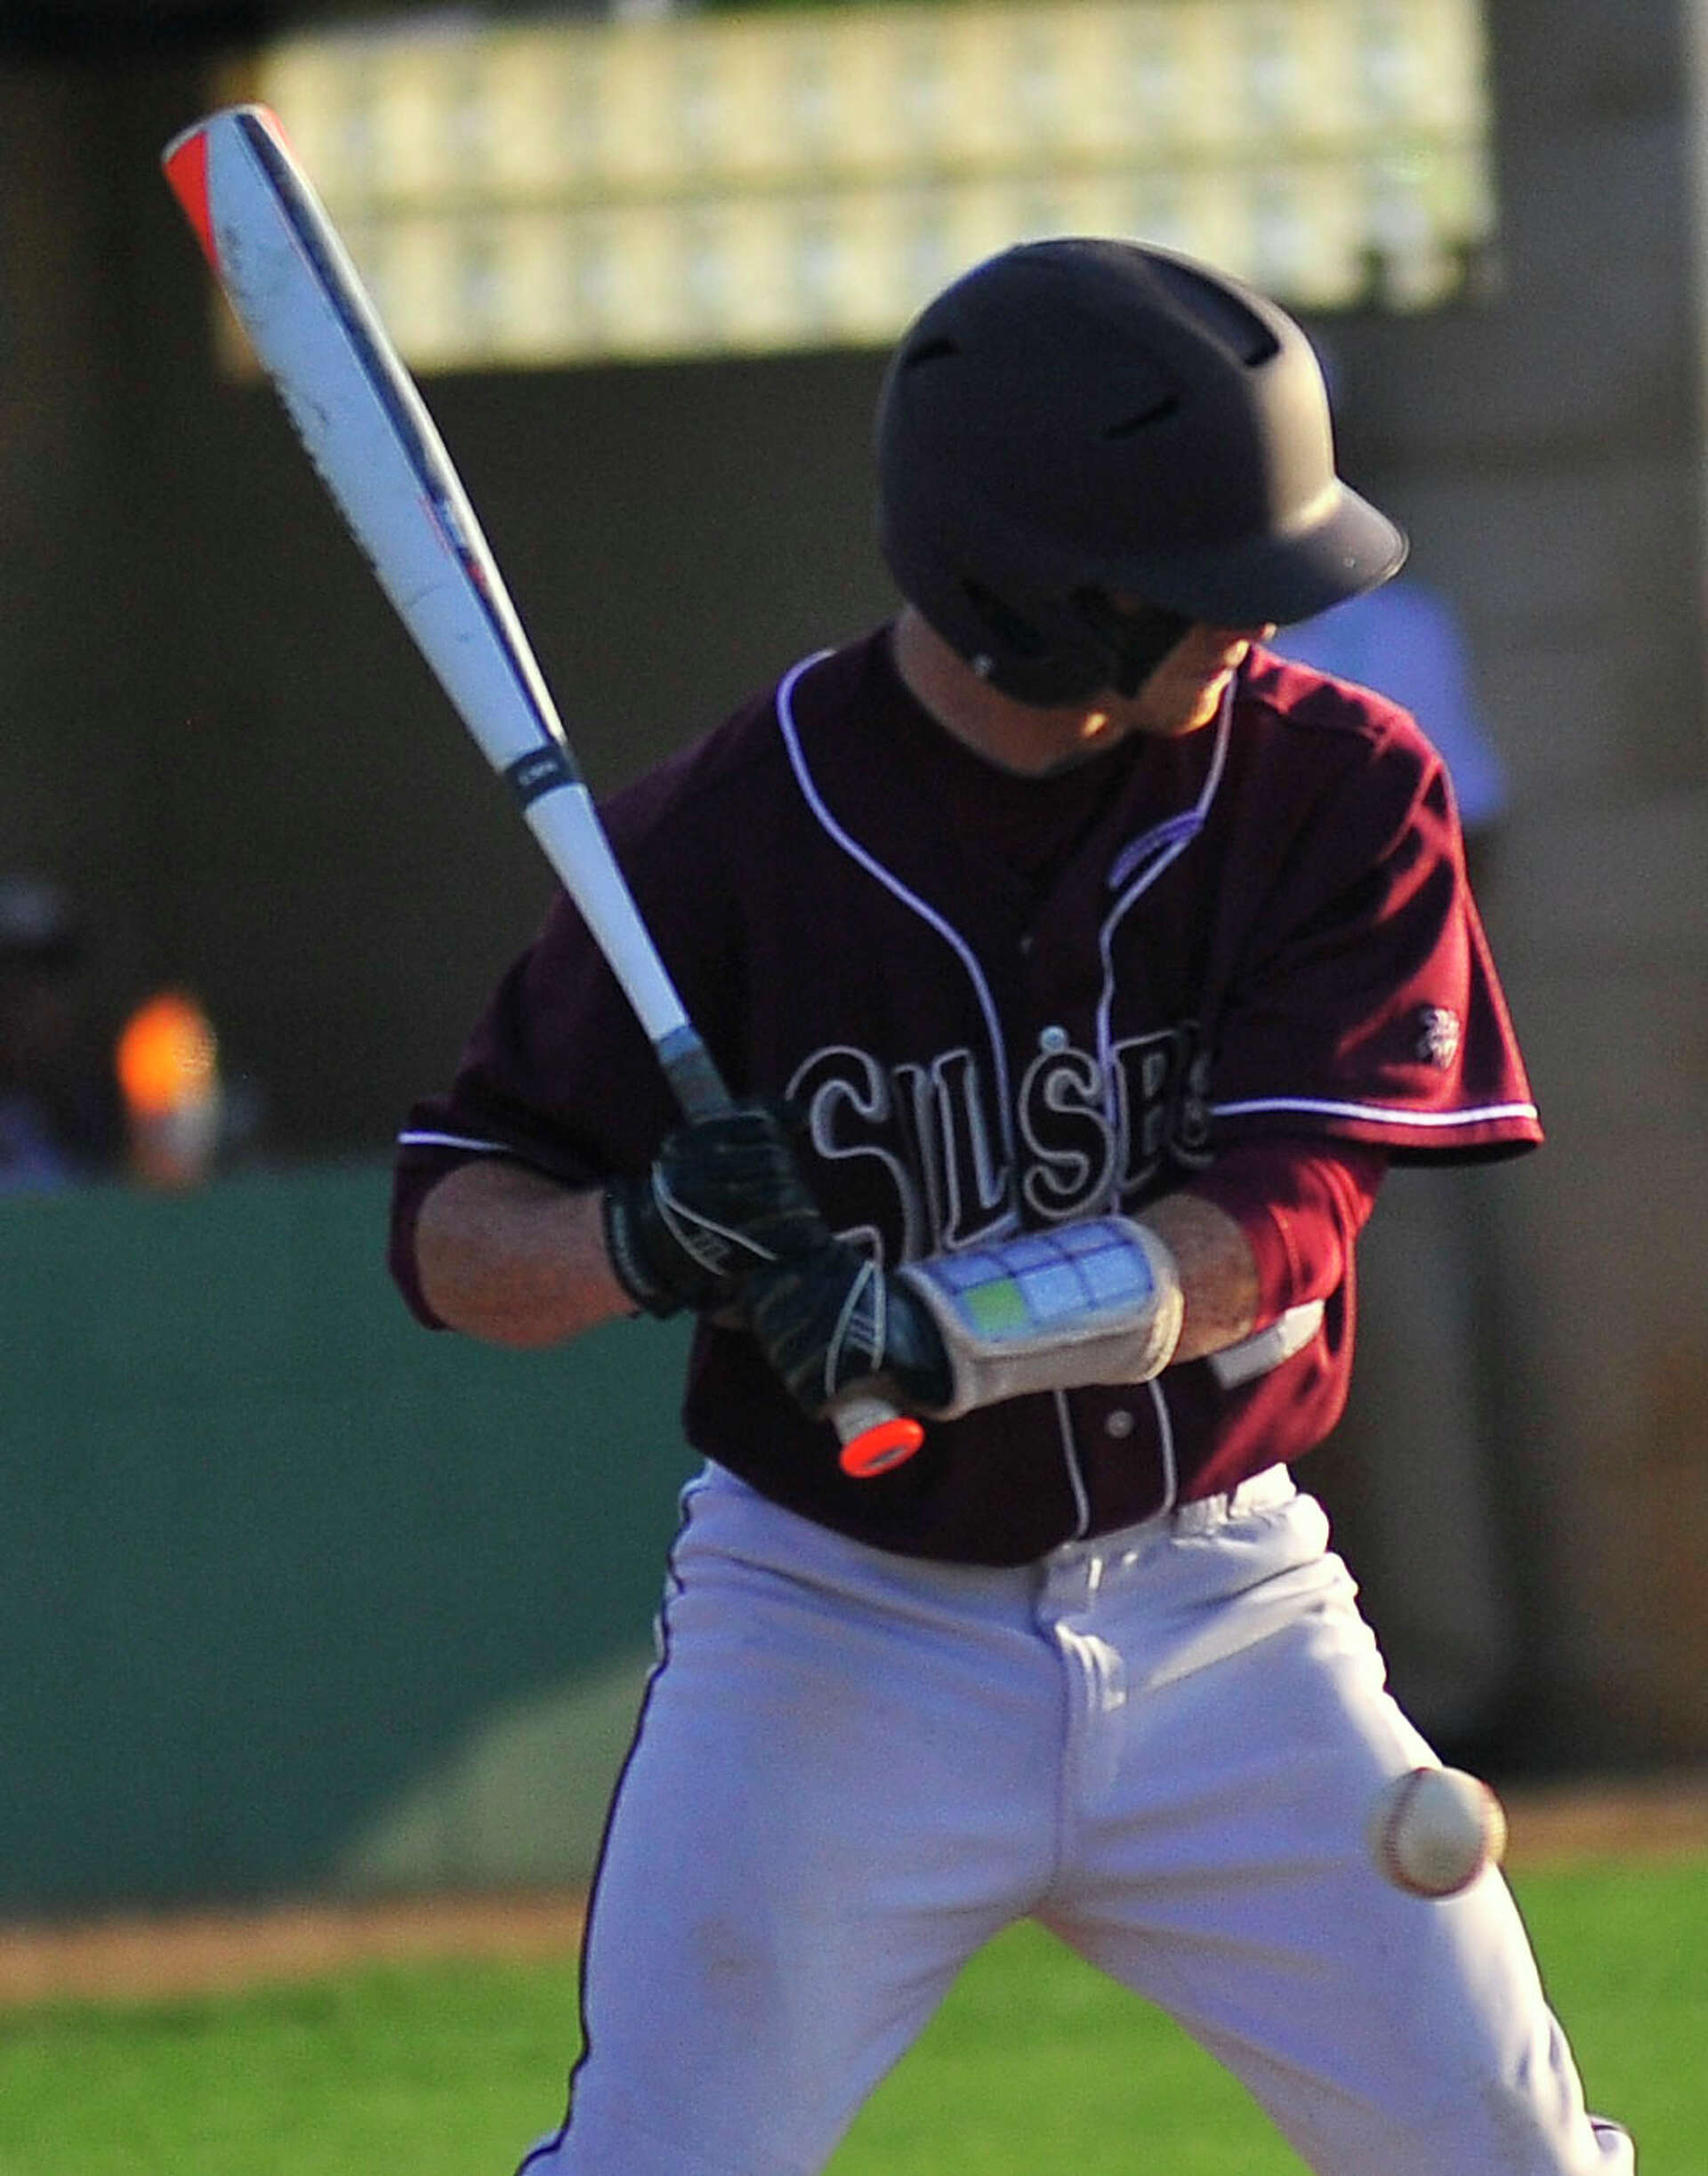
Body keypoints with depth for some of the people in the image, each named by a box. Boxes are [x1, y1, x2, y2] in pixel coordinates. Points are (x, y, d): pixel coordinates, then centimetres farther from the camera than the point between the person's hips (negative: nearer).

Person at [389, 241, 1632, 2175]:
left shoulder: (1341, 795, -8)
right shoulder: (735, 828, -13)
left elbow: (1273, 1230, -18)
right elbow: (450, 1232, -8)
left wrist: (948, 1329, -33)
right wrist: (640, 1238, -31)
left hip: (1218, 1618, 2)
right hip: (832, 1629, -2)